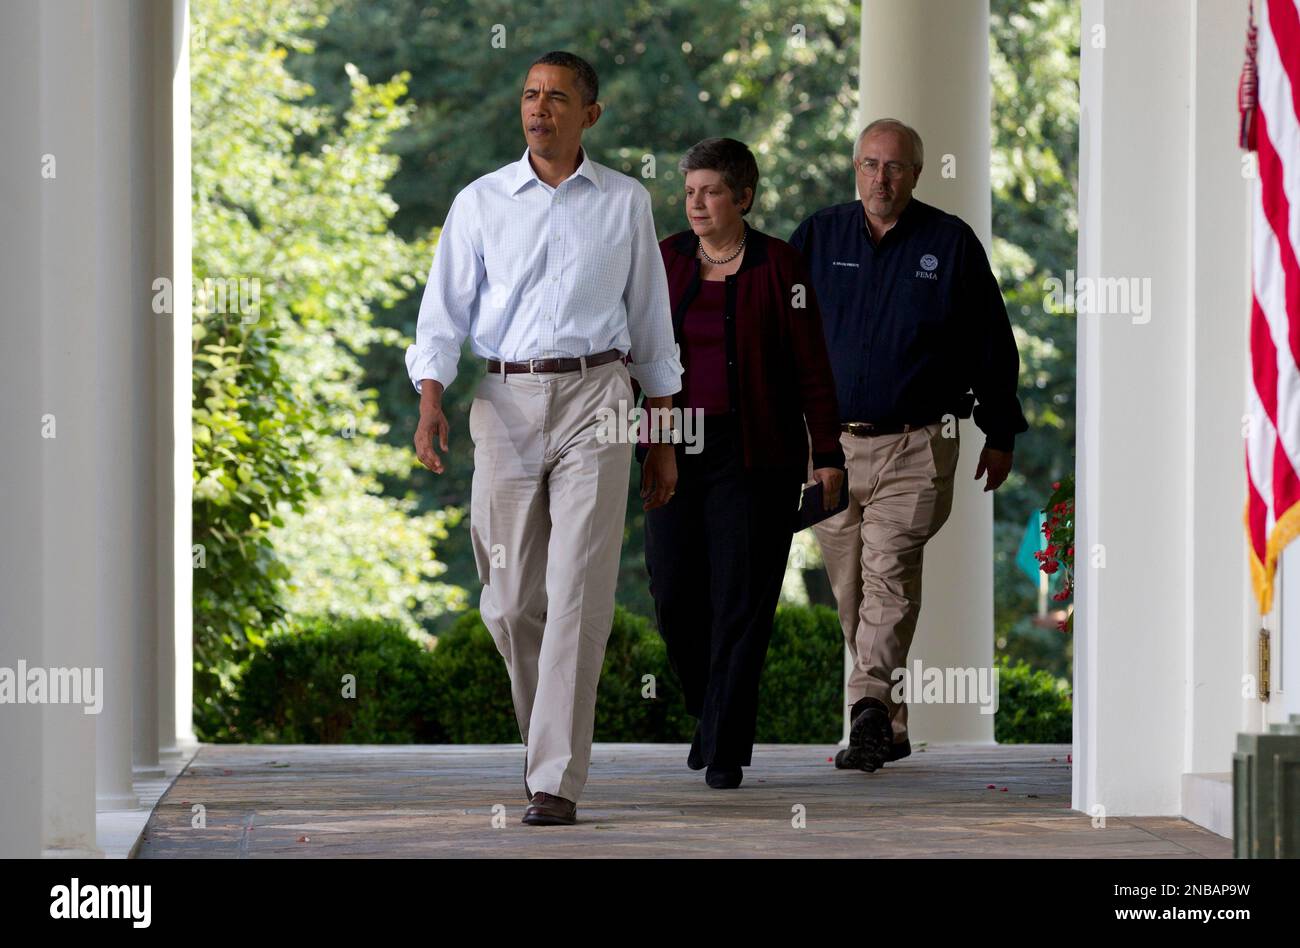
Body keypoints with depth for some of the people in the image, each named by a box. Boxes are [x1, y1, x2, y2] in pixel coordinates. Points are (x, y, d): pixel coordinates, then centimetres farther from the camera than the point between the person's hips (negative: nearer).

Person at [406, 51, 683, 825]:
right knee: (511, 599, 3)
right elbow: (445, 312, 6)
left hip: (595, 399, -1)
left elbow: (651, 322, 13)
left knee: (579, 592, -11)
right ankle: (540, 735, 27)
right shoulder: (481, 202, 9)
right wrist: (431, 404, -11)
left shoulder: (626, 203, 8)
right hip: (506, 402, 1)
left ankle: (556, 781, -13)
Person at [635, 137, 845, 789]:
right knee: (674, 593, -1)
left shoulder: (778, 267, -1)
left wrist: (827, 455, -2)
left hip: (754, 455, -3)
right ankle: (709, 710, 25)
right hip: (675, 451, 3)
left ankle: (725, 749, 1)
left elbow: (811, 368, 0)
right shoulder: (663, 261, 9)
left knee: (740, 600, -4)